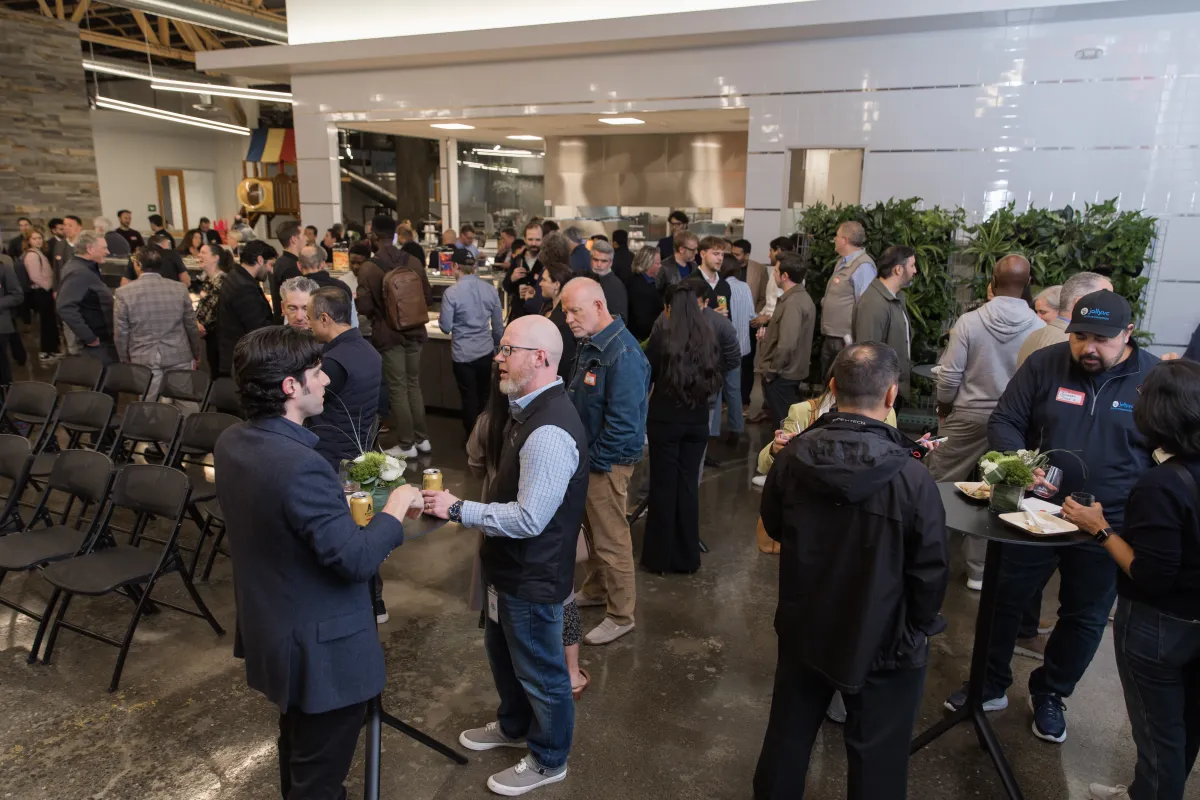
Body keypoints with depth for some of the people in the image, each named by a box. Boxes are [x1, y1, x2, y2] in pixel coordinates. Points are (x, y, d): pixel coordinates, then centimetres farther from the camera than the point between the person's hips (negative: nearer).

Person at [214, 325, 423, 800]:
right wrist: (396, 505, -15)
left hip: (273, 630, 9)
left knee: (298, 742, 31)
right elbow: (357, 560, -28)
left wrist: (334, 500, 12)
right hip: (320, 647, -9)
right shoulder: (300, 464, -32)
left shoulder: (231, 443, -3)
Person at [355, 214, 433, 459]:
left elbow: (364, 307, -13)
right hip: (414, 333, 4)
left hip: (388, 336, -4)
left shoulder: (368, 268, -13)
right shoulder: (413, 262, -2)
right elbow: (429, 298, 4)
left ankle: (407, 445, 10)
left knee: (397, 389, 4)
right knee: (414, 384, 16)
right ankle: (422, 438, 22)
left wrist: (356, 299, 9)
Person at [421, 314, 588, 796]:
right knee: (502, 652, 28)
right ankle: (514, 726, 54)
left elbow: (528, 518, -31)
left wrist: (458, 510, -23)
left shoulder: (549, 432, -32)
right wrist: (469, 510, 9)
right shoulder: (531, 409, 1)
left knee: (539, 671, 13)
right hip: (512, 567, 10)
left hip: (533, 577, -10)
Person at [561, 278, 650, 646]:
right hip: (586, 455, 9)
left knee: (611, 540, 4)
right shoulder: (590, 344, 6)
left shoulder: (622, 354, -24)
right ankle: (596, 589, 42)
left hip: (606, 463, -9)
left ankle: (621, 615, 20)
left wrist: (593, 461, -18)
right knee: (593, 529, 23)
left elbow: (623, 422, -26)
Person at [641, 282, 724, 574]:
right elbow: (717, 378, 9)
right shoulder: (708, 337, 0)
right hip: (698, 421, 3)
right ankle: (687, 556, 21)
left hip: (664, 419, -3)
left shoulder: (662, 335, -11)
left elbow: (646, 376, -3)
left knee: (663, 484, 7)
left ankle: (660, 556, 15)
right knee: (689, 484, 12)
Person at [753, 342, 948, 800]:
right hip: (882, 641, -3)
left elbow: (773, 527, 3)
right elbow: (930, 570, -13)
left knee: (788, 736, 23)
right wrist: (918, 628, 4)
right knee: (876, 761, 16)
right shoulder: (910, 477, -25)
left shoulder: (793, 456, -14)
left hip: (803, 628, 4)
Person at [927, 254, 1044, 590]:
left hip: (967, 417, -2)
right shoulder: (1040, 328, -9)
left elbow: (949, 375, -10)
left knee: (938, 486, 13)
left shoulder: (969, 321, -12)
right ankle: (979, 570, 22)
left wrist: (943, 409, 8)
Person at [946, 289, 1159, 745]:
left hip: (1109, 528, 0)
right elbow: (1004, 423, -2)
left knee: (1085, 619, 14)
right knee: (1005, 601, 11)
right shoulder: (1045, 364, -6)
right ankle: (991, 685, 31)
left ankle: (1050, 695, 37)